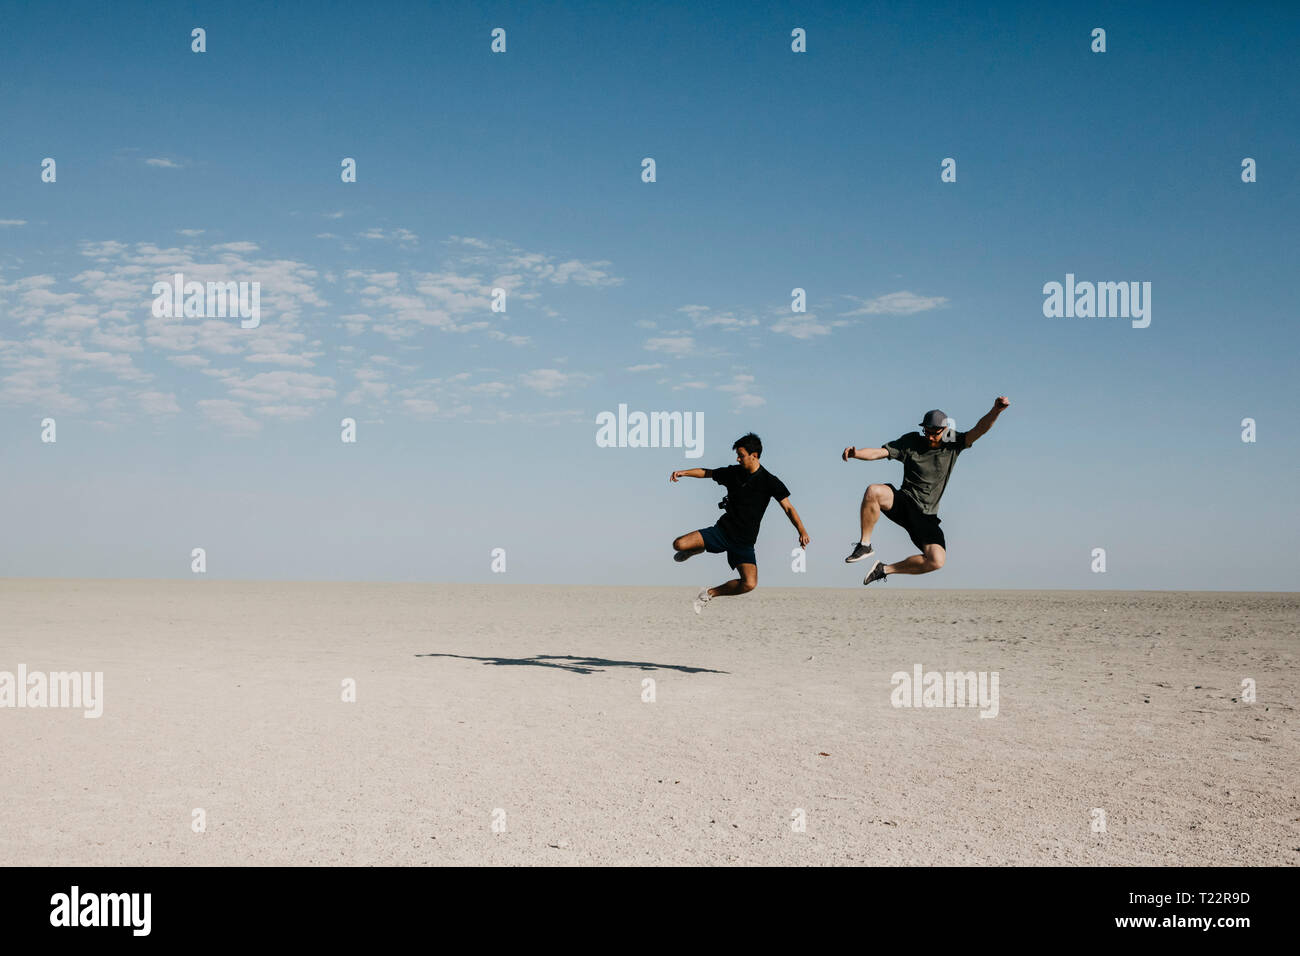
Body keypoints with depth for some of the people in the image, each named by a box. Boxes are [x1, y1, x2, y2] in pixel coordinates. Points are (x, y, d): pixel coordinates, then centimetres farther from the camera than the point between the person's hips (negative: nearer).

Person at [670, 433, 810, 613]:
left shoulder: (770, 481, -7)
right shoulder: (733, 472, 3)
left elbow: (788, 508, -9)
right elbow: (706, 472, 15)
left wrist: (802, 531, -23)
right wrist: (683, 473, 0)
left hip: (744, 541, -2)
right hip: (723, 530, 2)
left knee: (749, 584, -25)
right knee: (679, 544, -18)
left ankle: (710, 593, 2)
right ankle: (695, 550, 21)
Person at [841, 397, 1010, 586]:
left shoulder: (953, 445, 3)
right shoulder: (912, 441, 3)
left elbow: (979, 429, -10)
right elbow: (878, 453, -3)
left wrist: (996, 411, -29)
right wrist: (855, 453, -24)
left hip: (926, 516, 1)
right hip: (903, 504, 0)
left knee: (937, 561, -22)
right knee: (873, 491, -34)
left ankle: (885, 569, -2)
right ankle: (865, 545, -17)